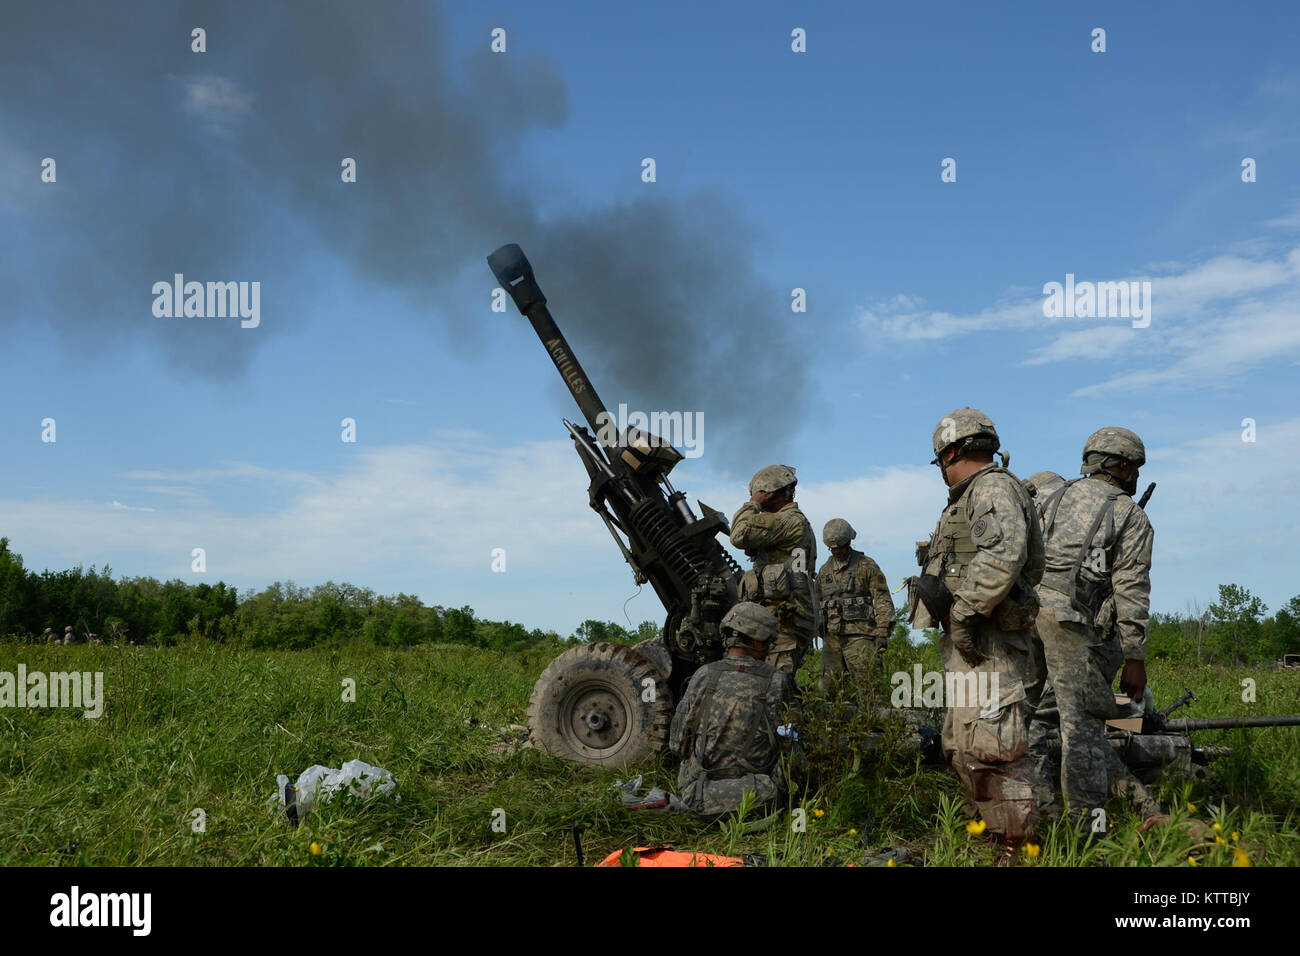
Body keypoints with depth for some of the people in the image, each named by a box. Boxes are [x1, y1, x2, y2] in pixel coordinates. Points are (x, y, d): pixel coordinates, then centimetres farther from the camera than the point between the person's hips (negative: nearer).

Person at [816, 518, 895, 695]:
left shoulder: (866, 566, 1)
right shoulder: (825, 570, 16)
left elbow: (883, 601, -3)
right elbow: (817, 603, 24)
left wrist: (882, 634, -10)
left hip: (858, 635, -5)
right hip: (831, 637, 5)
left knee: (865, 685, -11)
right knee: (828, 688, 2)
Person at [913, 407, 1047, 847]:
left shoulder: (994, 488, -9)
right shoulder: (973, 497, 22)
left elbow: (1004, 554, -27)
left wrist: (962, 612, -24)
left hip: (987, 645, -11)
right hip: (971, 648, 11)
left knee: (990, 750, -13)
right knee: (962, 749, 15)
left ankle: (1021, 848, -7)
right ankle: (997, 834, 23)